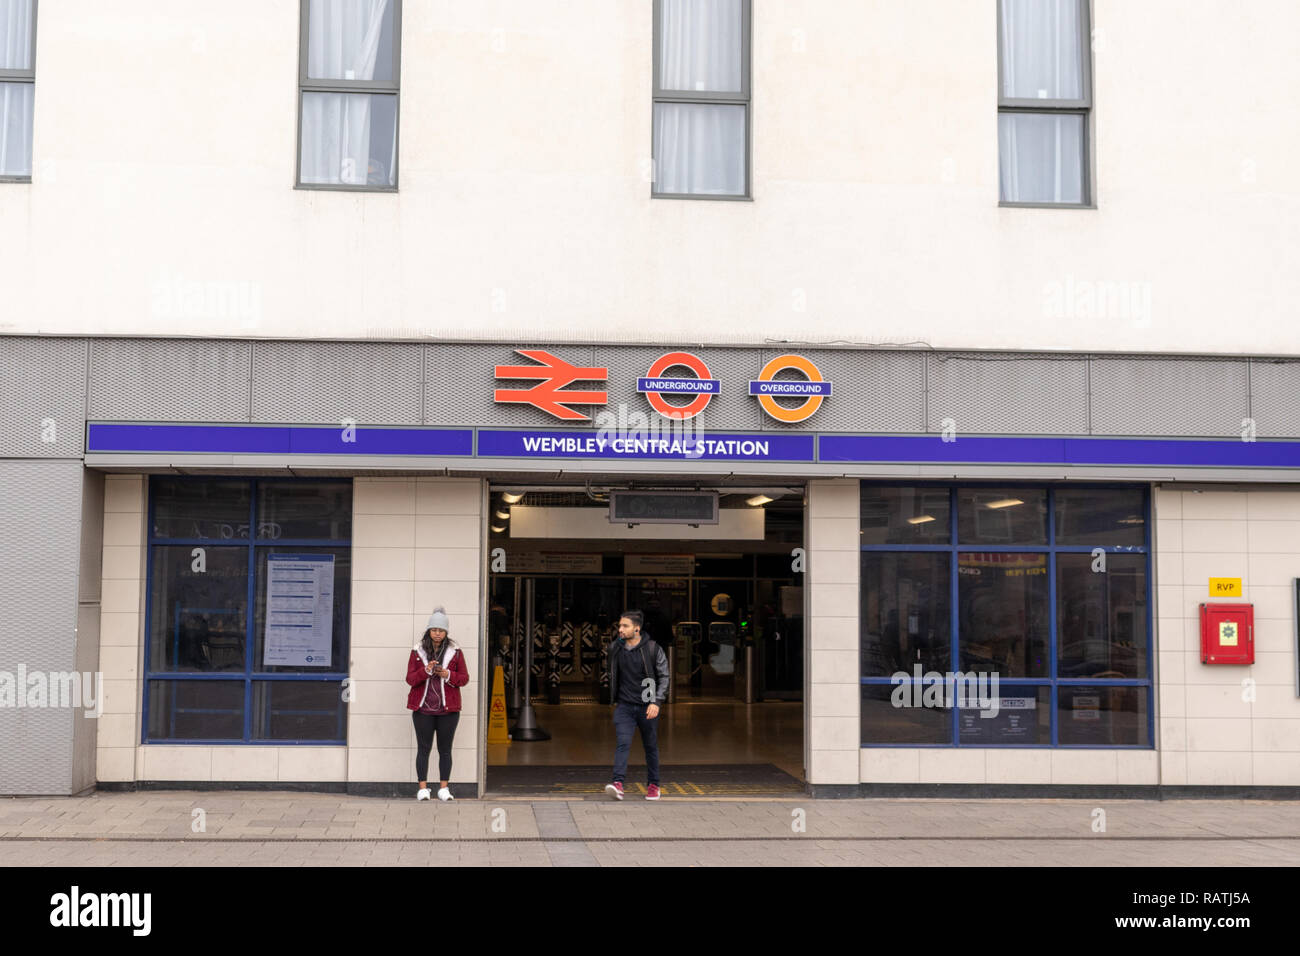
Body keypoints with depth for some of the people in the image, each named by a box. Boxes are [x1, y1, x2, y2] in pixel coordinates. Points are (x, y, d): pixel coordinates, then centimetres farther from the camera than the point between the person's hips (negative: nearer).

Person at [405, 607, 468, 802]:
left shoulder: (455, 652, 6)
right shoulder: (417, 652, 5)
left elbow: (464, 678, 6)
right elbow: (410, 679, 1)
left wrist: (447, 675, -12)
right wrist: (426, 671, -17)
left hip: (448, 709, 0)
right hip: (423, 708, 0)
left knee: (445, 749, 3)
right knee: (423, 748, -1)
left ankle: (443, 788, 9)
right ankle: (423, 788, 4)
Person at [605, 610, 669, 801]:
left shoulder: (653, 649, -7)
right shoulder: (616, 651, 4)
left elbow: (664, 677, -6)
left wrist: (656, 702, -16)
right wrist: (615, 700, 21)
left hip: (647, 707, -1)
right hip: (624, 706, 1)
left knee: (651, 747, 9)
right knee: (623, 743, -15)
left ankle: (653, 785, 23)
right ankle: (618, 784, -25)